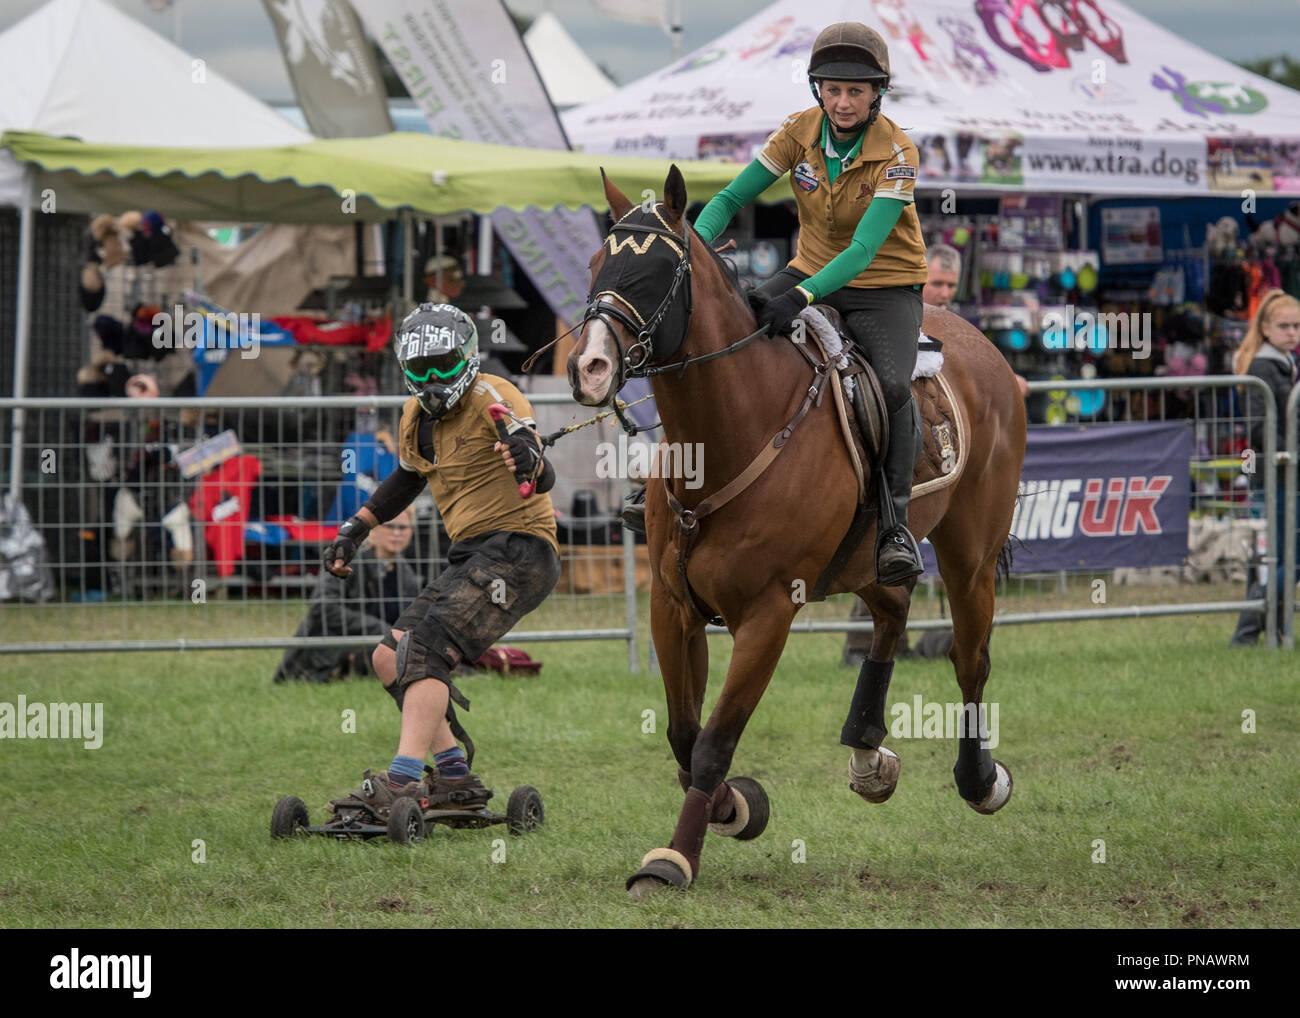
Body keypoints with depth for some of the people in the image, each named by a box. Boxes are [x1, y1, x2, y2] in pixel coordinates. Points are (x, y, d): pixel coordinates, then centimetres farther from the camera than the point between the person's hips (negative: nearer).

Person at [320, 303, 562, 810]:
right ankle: (455, 777, 4)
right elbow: (407, 478, 32)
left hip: (519, 546, -9)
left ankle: (404, 782, -34)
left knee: (427, 649, -25)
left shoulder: (491, 397, -12)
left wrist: (528, 459, -48)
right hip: (469, 556, 9)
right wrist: (354, 530, 25)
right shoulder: (416, 418, 12)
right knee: (390, 657, 3)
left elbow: (543, 478, -25)